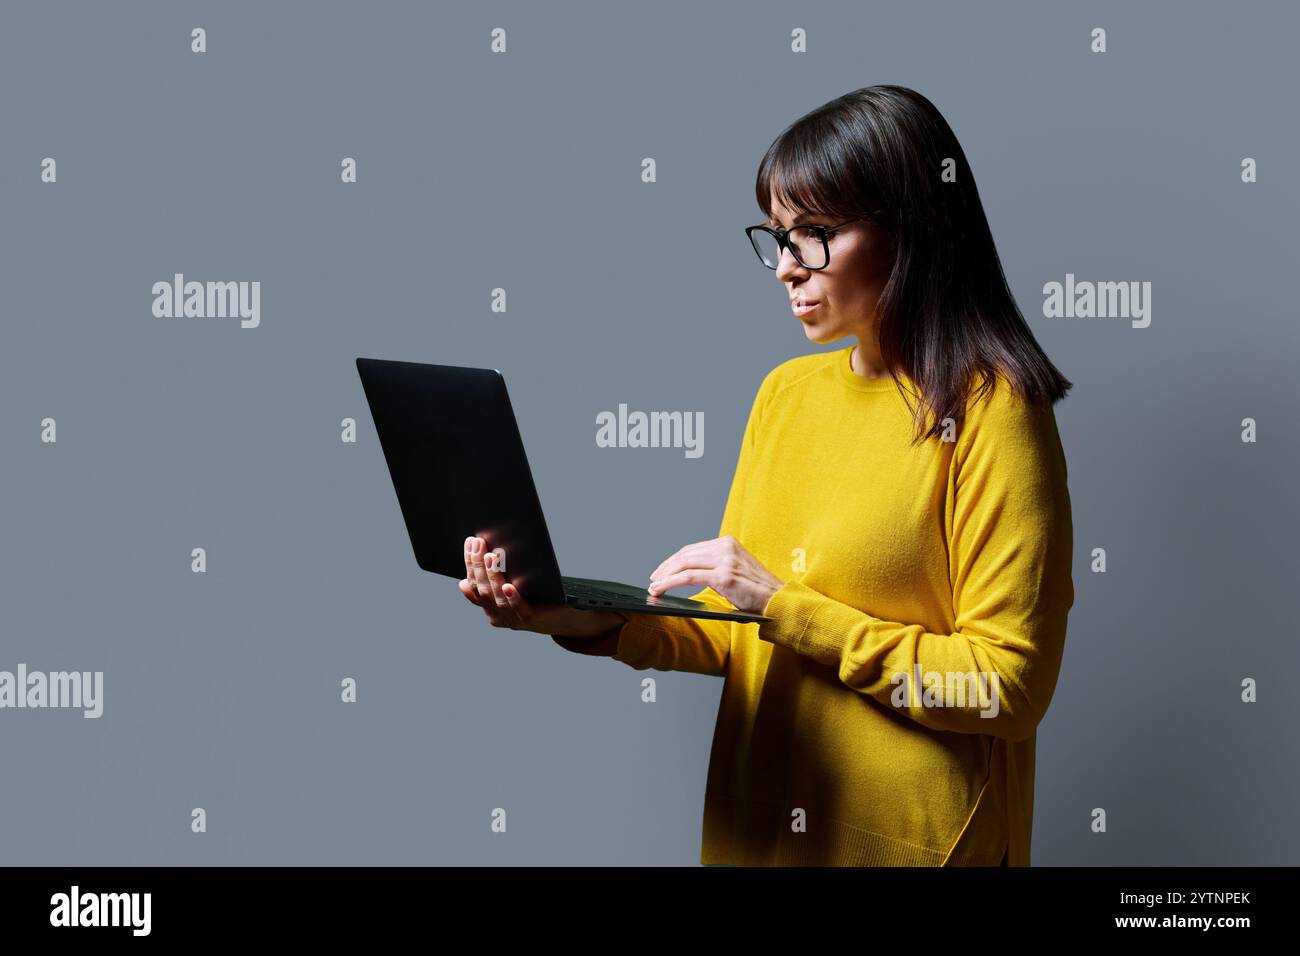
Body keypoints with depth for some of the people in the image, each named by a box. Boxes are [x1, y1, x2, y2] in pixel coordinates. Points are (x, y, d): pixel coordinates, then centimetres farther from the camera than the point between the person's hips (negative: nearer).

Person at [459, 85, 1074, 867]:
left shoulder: (988, 414, -14)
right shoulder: (786, 391, 6)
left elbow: (1011, 685, -18)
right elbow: (737, 633, 8)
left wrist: (788, 608, -20)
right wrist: (599, 624, -9)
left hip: (907, 840, -6)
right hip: (757, 822, 6)